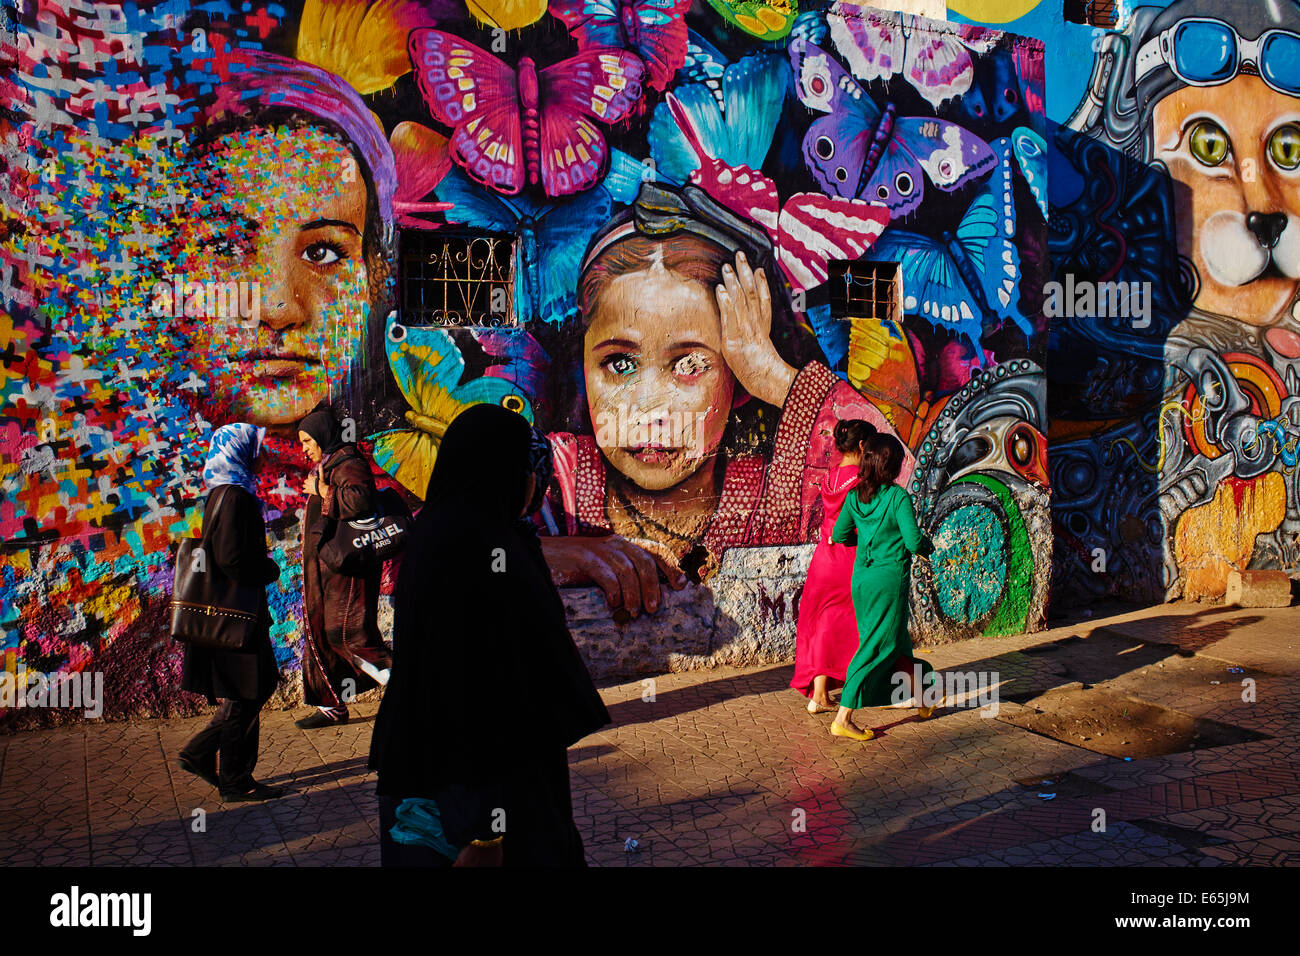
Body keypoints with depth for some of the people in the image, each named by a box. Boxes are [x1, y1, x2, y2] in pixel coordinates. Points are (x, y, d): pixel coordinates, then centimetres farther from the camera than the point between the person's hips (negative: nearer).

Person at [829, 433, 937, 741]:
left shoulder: (854, 496, 1)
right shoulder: (898, 497, -15)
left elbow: (839, 535, 7)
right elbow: (914, 542, -17)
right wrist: (926, 541, 5)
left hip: (861, 577, 7)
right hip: (889, 579, -7)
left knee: (896, 640, 21)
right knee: (877, 647, -2)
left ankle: (921, 700, 39)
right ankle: (843, 719, -6)